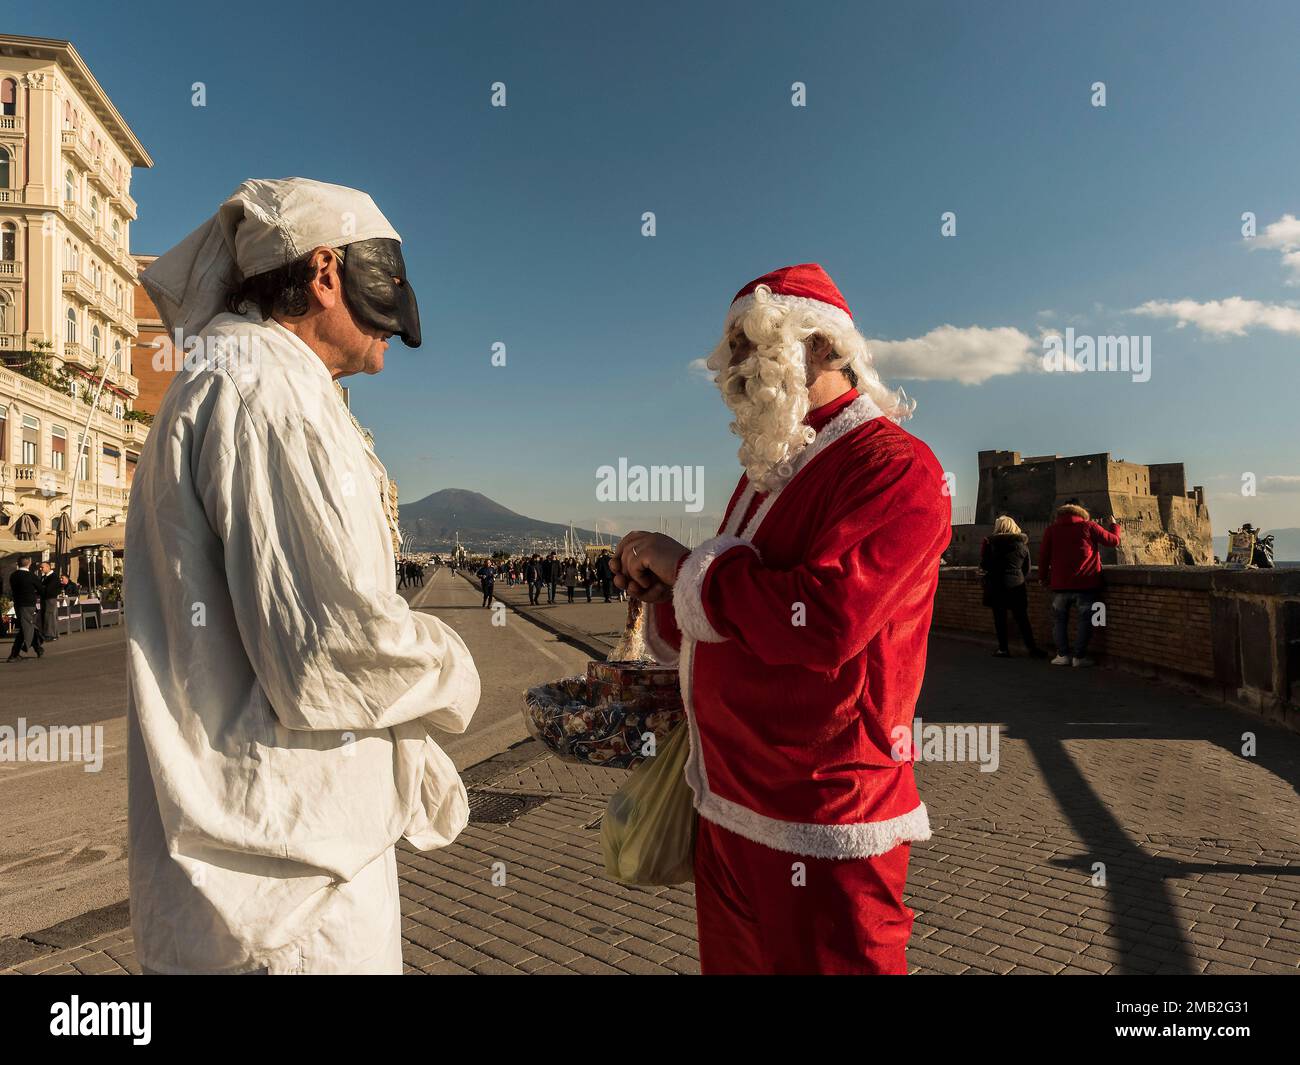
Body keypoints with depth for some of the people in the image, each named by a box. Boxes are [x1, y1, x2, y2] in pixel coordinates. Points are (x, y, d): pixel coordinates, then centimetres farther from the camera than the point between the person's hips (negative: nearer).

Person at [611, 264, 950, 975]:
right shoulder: (768, 473, 14)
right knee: (729, 960, 21)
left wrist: (685, 567, -16)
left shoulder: (894, 467, -15)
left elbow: (823, 621, -29)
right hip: (727, 806, 9)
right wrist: (663, 592, 1)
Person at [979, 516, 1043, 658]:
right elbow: (1027, 569, 10)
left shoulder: (991, 543, -4)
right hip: (1016, 586, 2)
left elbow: (984, 565, -3)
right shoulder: (1023, 544, 5)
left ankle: (1003, 649, 5)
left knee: (999, 618, 4)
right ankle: (1032, 648, 5)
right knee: (1022, 619, 7)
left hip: (996, 586, -2)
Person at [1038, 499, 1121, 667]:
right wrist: (1114, 525, 29)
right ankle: (1079, 656, 5)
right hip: (1086, 584, -1)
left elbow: (1043, 556, 4)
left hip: (1060, 585, 1)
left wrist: (1043, 577, 16)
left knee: (1059, 619, 13)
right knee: (1085, 619, 7)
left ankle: (1063, 655, 8)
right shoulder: (1089, 526, -1)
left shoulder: (1051, 530, 4)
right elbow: (1113, 540, 9)